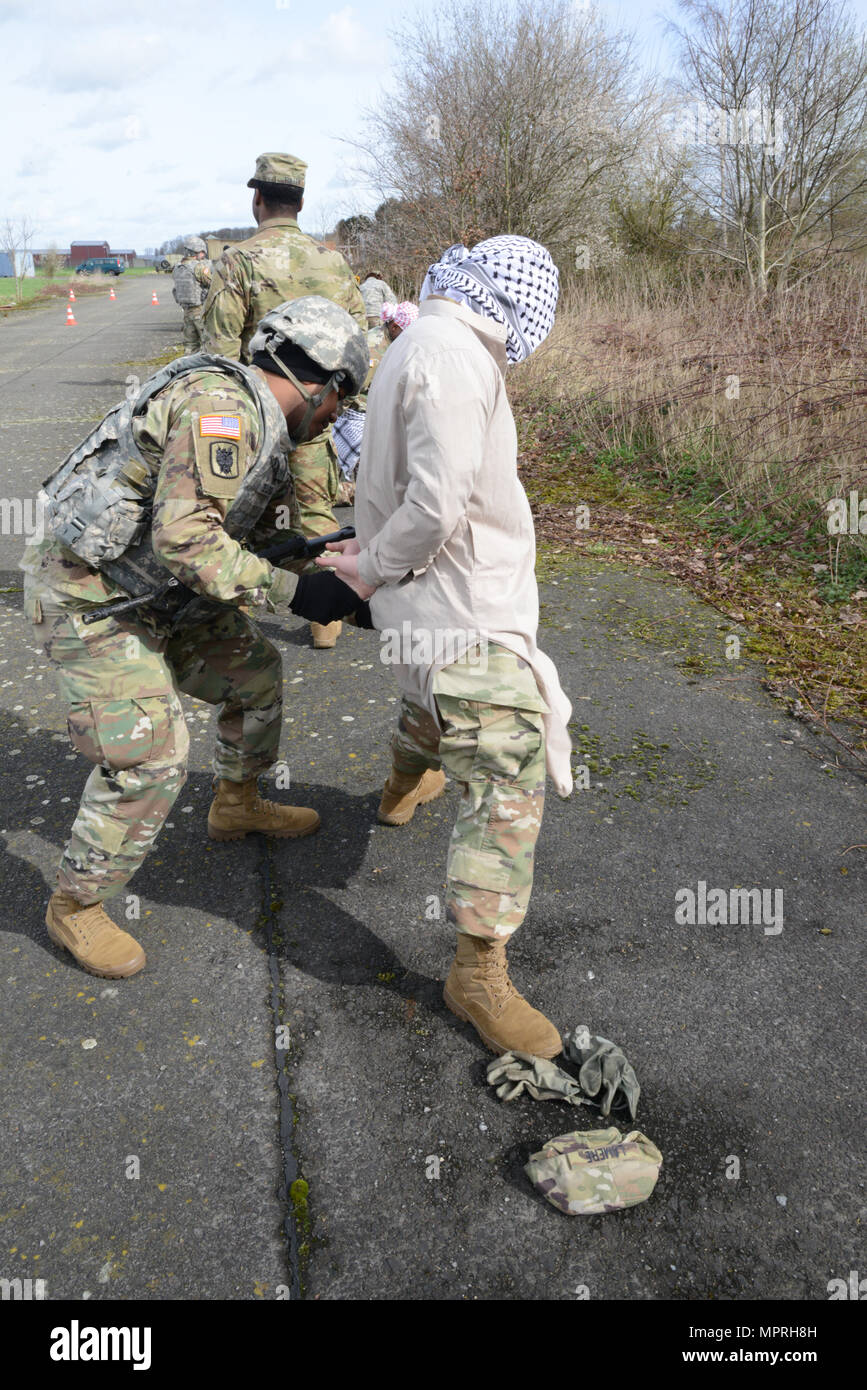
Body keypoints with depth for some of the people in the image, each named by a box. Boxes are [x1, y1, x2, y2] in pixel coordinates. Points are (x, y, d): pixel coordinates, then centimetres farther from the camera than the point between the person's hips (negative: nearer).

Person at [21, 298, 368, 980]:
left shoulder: (255, 423, 9)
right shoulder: (221, 403, -23)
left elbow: (256, 533, 18)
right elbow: (185, 537, -32)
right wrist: (295, 592, -29)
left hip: (153, 590, 10)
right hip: (89, 596, -10)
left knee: (254, 671, 15)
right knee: (150, 754, -13)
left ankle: (237, 804, 38)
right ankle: (76, 906, 8)